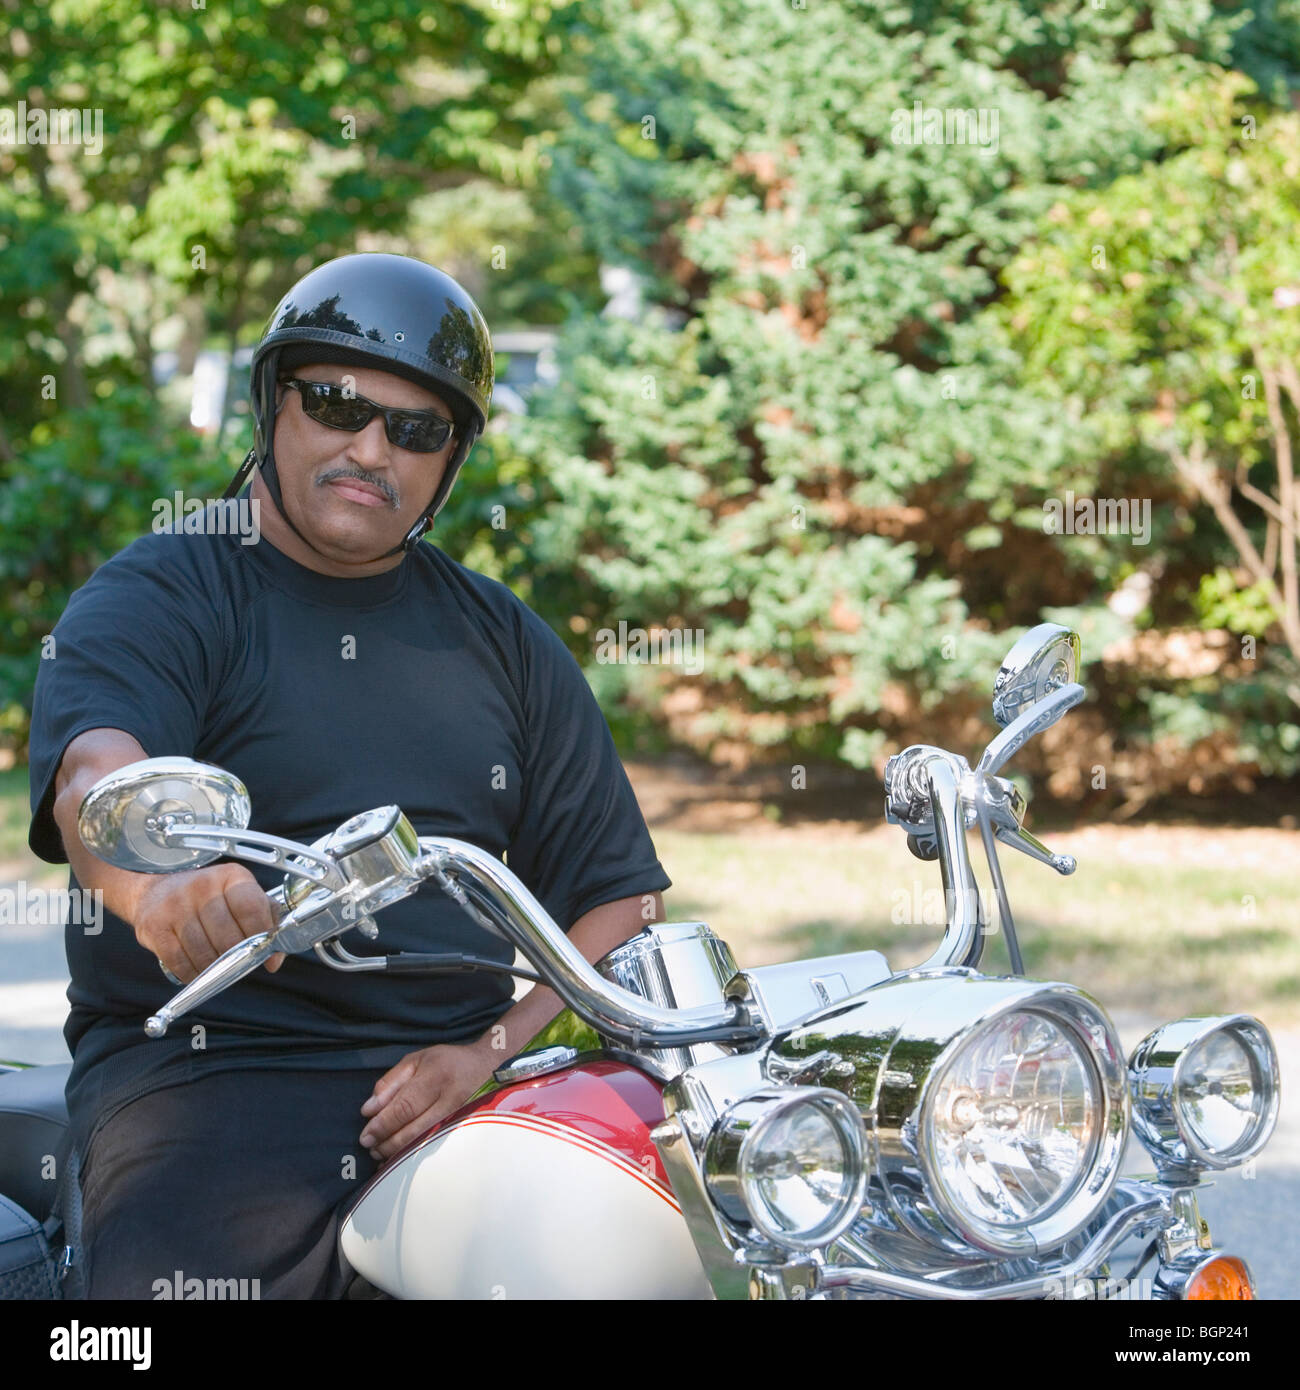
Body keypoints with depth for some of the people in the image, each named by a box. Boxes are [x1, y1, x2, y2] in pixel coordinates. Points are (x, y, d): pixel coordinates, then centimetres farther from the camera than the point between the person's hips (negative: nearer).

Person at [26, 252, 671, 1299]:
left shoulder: (507, 642, 18)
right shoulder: (157, 598, 3)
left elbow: (620, 899, 16)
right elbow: (96, 778, -19)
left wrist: (494, 1053, -2)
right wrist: (158, 888, -44)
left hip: (451, 1073, 4)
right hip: (209, 1059, -4)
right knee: (178, 1277, -32)